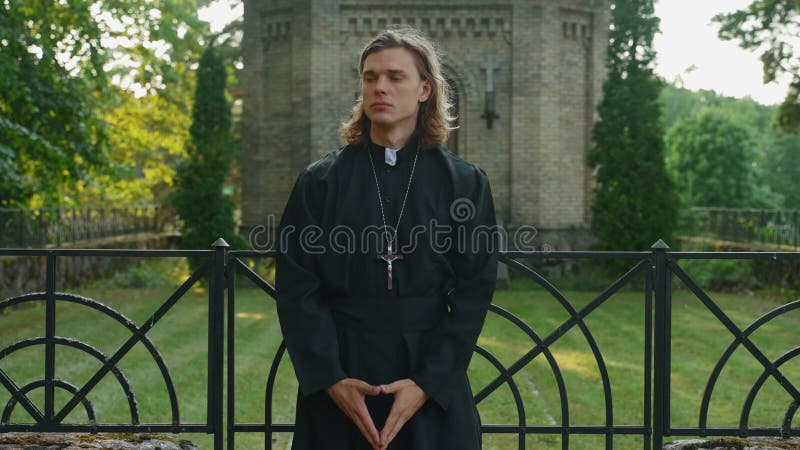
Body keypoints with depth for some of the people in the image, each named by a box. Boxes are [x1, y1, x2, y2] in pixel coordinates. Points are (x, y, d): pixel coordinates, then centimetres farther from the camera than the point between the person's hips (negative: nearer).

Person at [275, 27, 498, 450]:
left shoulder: (464, 182, 1)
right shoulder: (320, 181, 1)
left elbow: (474, 291, -3)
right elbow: (296, 288, -1)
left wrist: (428, 383, -11)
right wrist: (331, 380, -11)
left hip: (433, 390, 0)